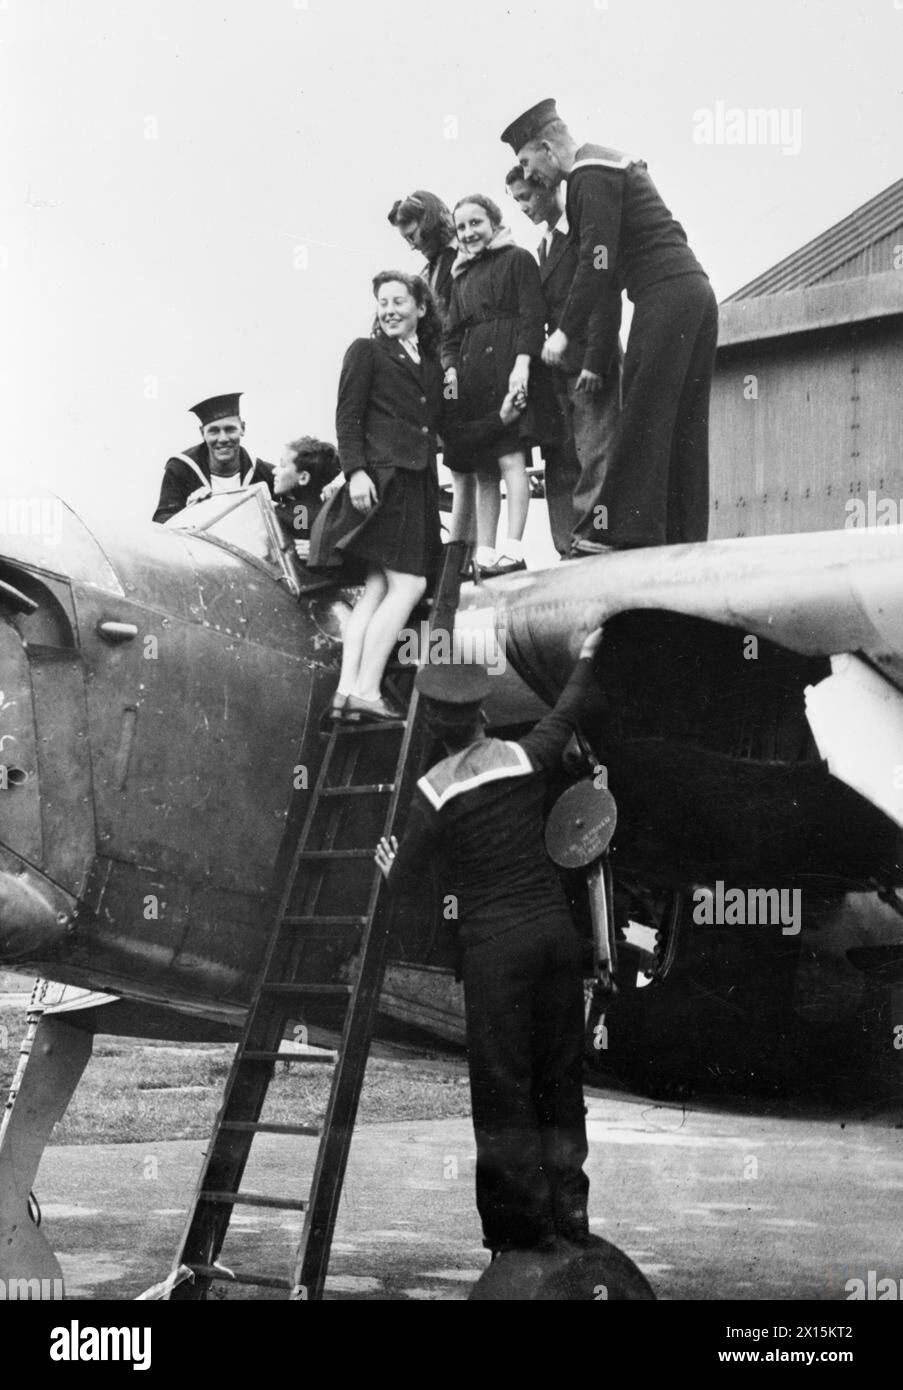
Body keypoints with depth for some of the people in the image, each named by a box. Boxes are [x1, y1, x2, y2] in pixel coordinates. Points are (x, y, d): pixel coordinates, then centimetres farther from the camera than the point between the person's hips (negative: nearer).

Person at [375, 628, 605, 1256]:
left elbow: (402, 876, 1)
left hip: (495, 944, -4)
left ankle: (522, 1222, 8)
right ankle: (569, 1209, 21)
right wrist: (587, 657, 39)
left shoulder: (435, 792, -9)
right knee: (562, 1075, 15)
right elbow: (569, 712, 21)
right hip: (557, 928, 4)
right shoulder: (525, 758, 0)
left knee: (504, 1085, 5)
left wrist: (390, 867, 26)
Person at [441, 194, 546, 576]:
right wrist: (450, 368, 2)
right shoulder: (462, 276, 24)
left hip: (508, 368, -6)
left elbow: (532, 315, -4)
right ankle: (484, 556, 1)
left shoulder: (518, 259, 6)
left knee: (509, 457, -16)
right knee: (482, 470, 2)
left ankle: (513, 550, -21)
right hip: (470, 372, 6)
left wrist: (522, 362, -16)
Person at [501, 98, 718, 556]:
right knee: (683, 427, 7)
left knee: (640, 418, -9)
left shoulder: (592, 175, -7)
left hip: (664, 295, -10)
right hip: (697, 291, 10)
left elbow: (597, 261, -15)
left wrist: (565, 331, -10)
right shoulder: (615, 164, 23)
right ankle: (684, 539, 8)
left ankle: (616, 527, -10)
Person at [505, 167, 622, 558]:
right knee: (560, 464, 1)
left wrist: (595, 362, -17)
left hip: (592, 365, -8)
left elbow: (606, 299, -11)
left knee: (594, 457, -11)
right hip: (559, 367, 8)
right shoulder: (545, 245, 22)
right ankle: (569, 551, -2)